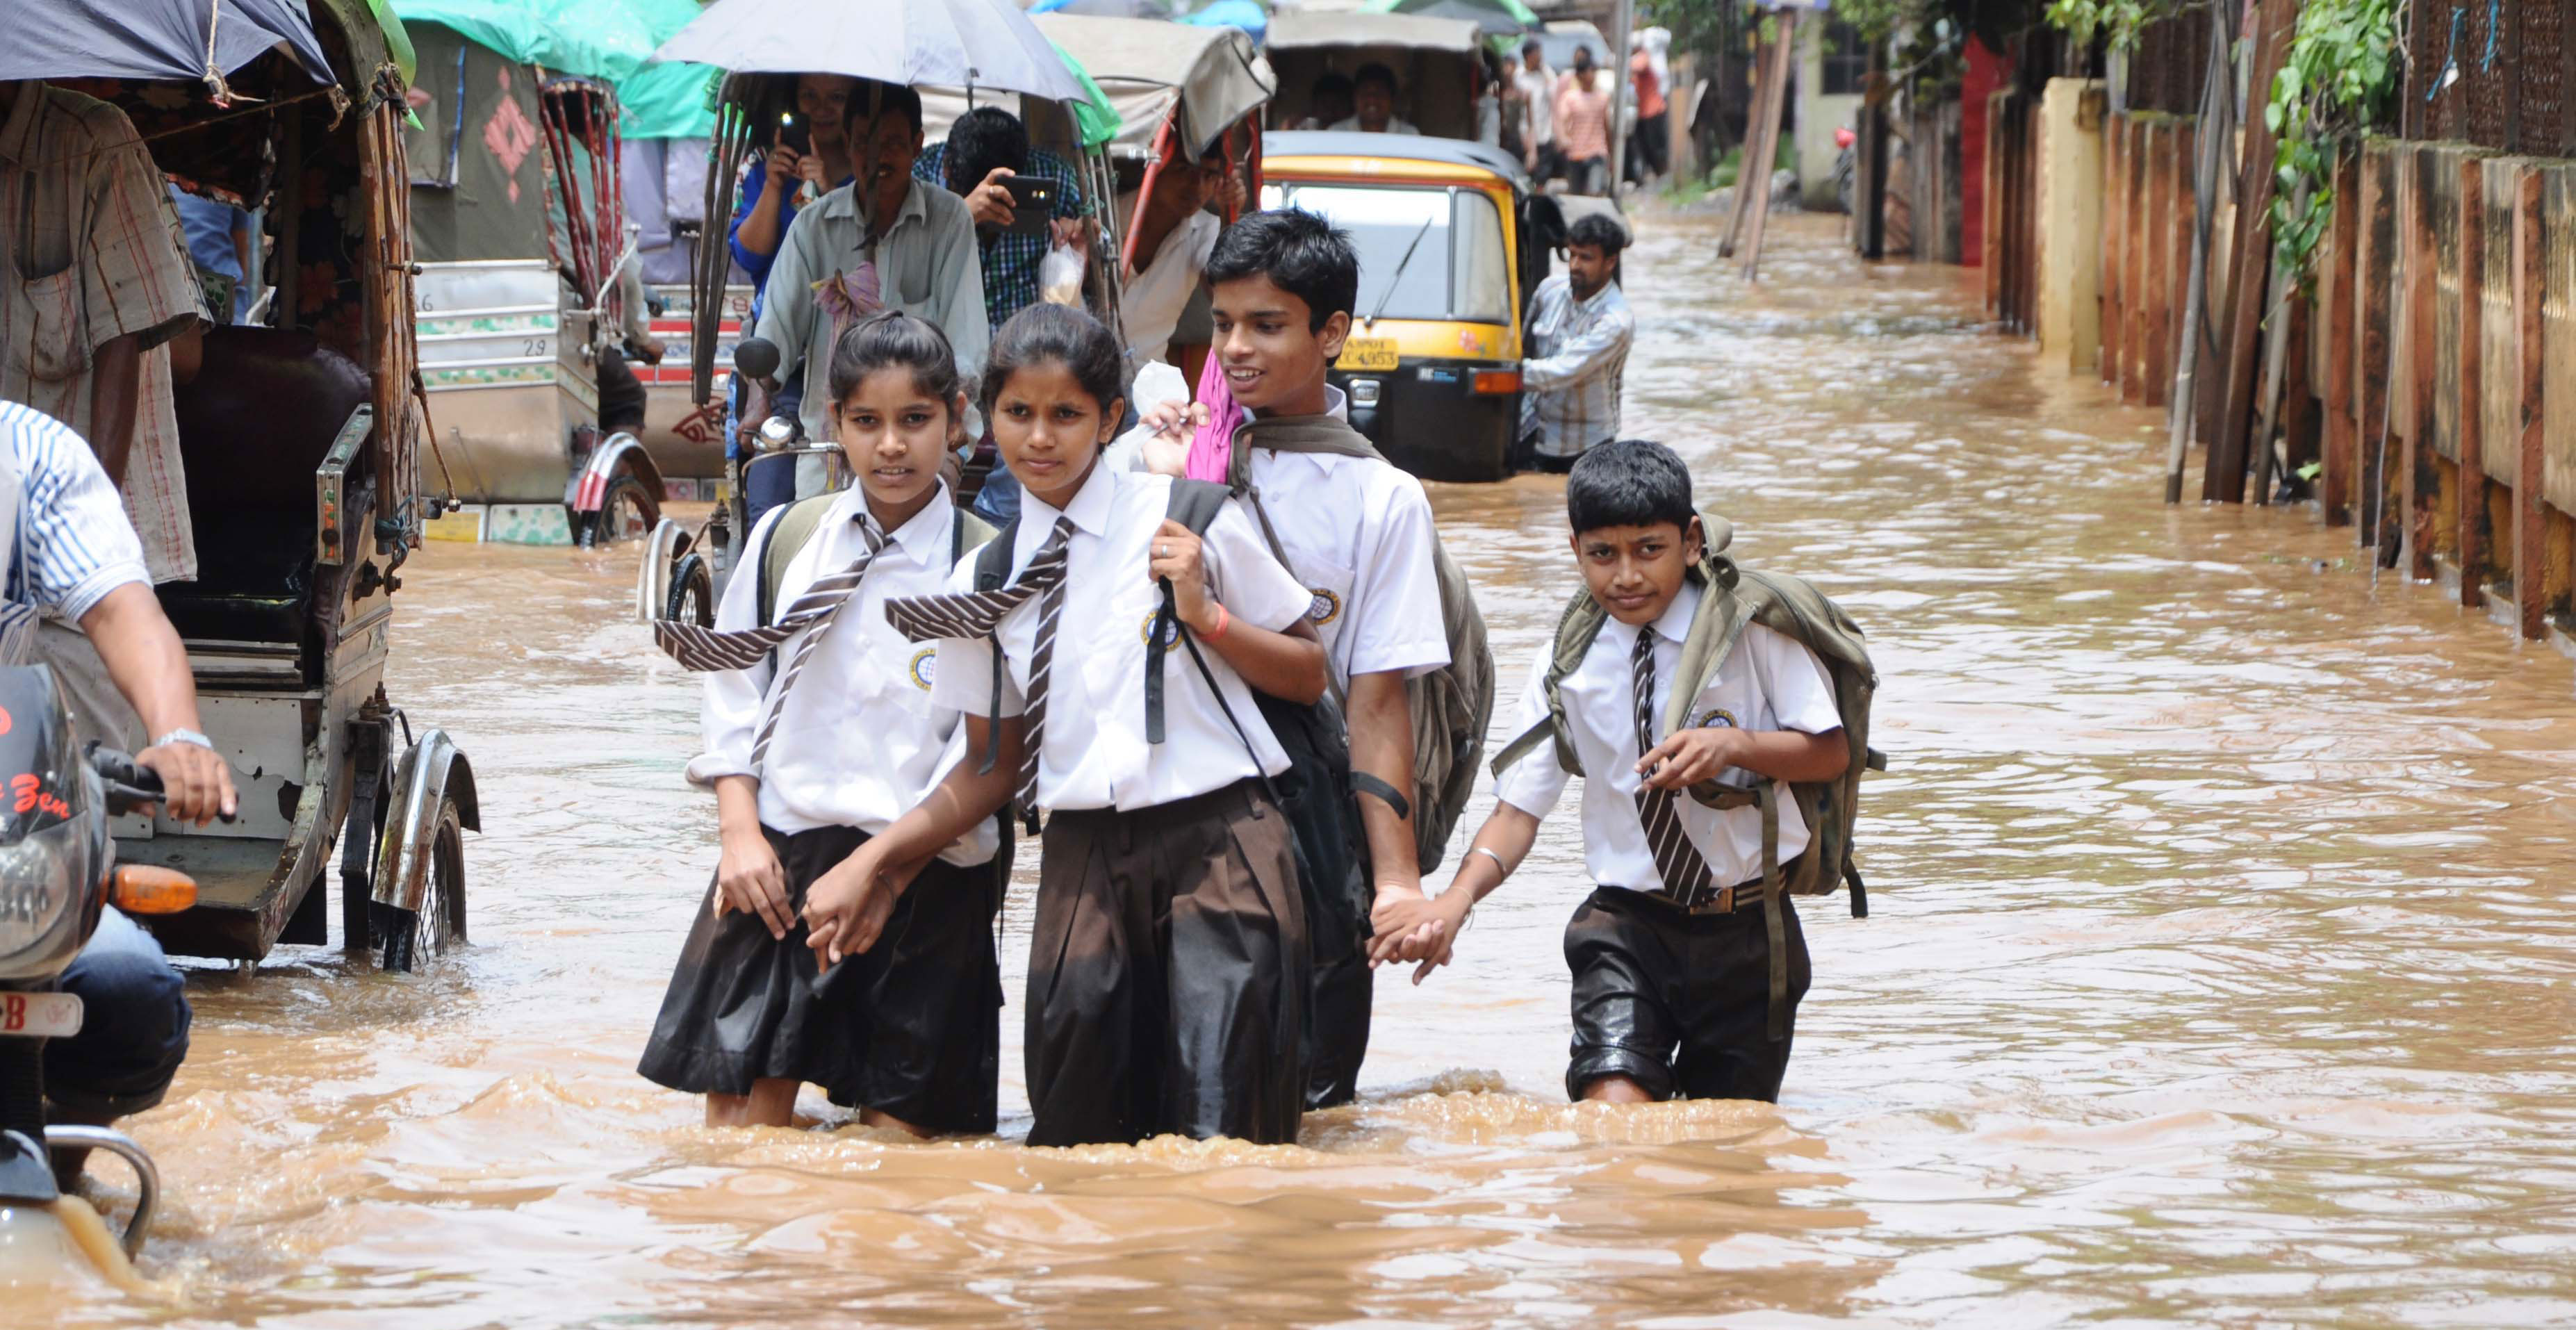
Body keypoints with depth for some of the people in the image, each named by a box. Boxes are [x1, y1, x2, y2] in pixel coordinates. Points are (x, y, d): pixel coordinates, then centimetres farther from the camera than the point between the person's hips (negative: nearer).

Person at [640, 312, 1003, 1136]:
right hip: (778, 860, 2)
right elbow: (733, 693, 10)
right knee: (741, 1117, -4)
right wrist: (740, 833, -2)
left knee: (900, 1127, -2)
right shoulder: (785, 540, 8)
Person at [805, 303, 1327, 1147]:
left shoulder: (1188, 520, 0)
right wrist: (873, 865, 7)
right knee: (1077, 1138, -2)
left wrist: (1205, 615, -9)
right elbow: (993, 766, 16)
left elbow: (1309, 677, 6)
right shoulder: (986, 584, 9)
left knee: (1221, 1135, -12)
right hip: (1084, 855, 3)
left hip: (1219, 842, -3)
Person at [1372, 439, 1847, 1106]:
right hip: (1631, 921, 0)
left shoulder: (1750, 629, -6)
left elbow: (1831, 751, -4)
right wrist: (1459, 896, -21)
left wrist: (1734, 744, -23)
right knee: (1614, 1116, -21)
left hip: (1748, 929, 0)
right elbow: (1521, 805, -2)